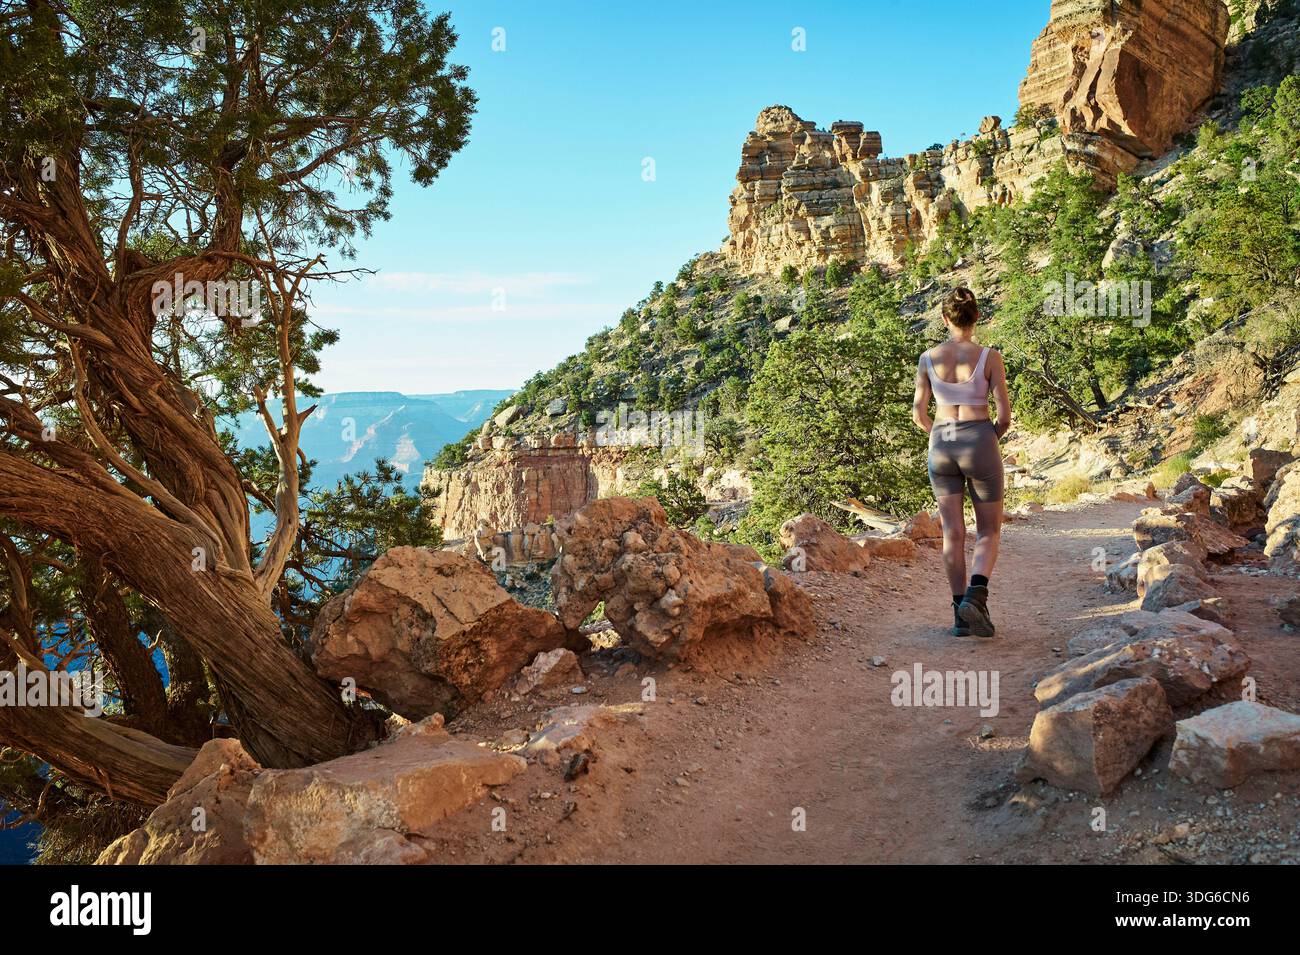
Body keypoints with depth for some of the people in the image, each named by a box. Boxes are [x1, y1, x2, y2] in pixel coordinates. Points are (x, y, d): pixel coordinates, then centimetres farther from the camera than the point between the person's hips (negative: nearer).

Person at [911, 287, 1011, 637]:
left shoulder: (928, 358, 2)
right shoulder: (989, 358, -6)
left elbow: (919, 415, 5)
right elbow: (1005, 415, -5)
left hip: (940, 447, 3)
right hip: (979, 443, -2)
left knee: (953, 533, 10)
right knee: (989, 531, 10)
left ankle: (961, 615, 10)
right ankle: (976, 595, -14)